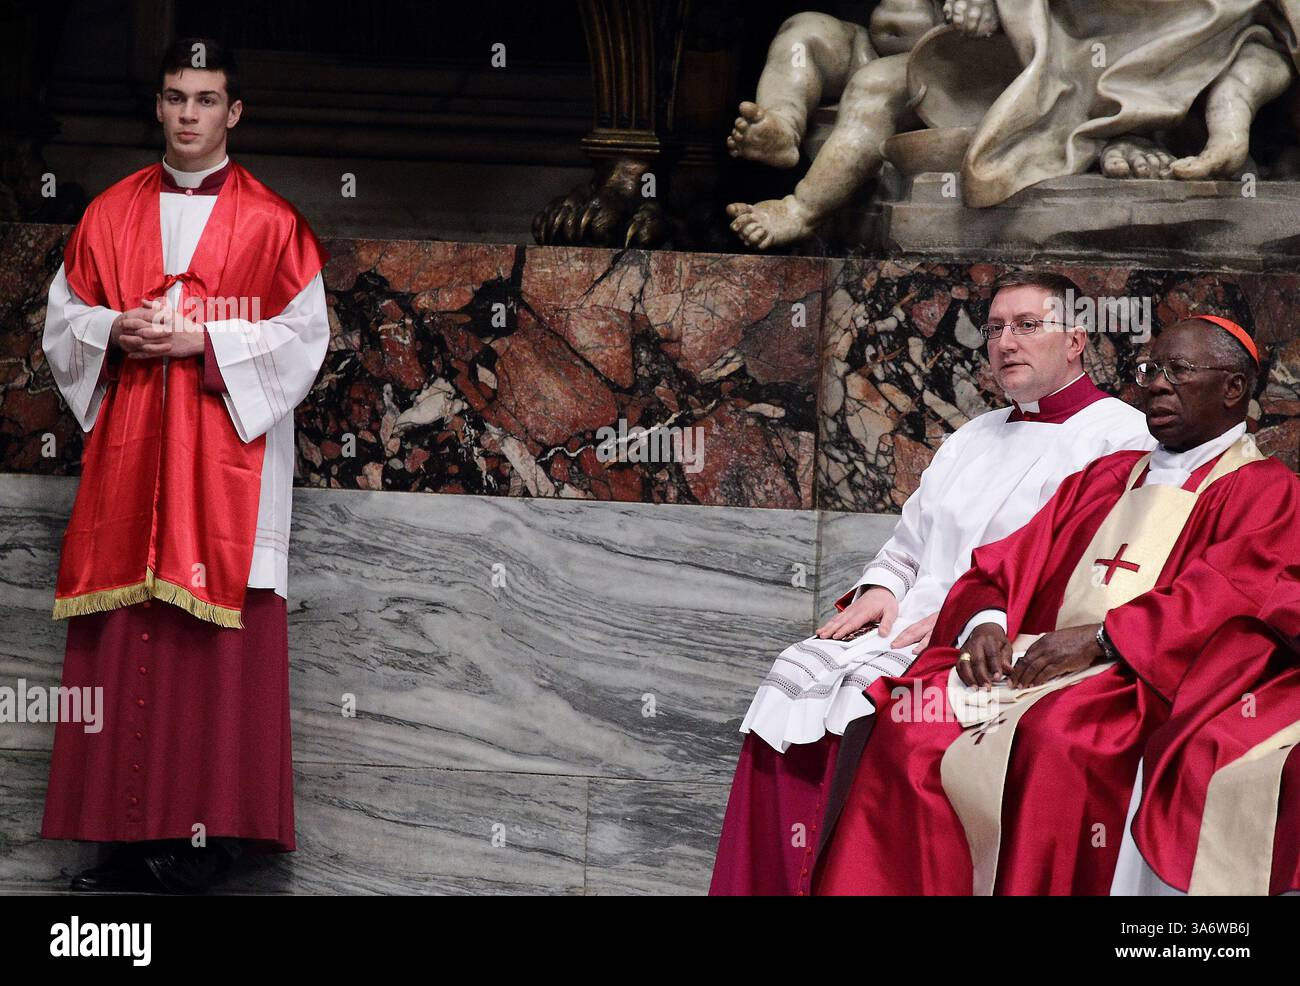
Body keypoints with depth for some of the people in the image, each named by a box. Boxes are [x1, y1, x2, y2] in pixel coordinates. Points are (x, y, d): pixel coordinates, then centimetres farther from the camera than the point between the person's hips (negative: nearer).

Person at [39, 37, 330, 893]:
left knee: (219, 636, -6)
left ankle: (211, 832, -3)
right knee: (125, 636, 0)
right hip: (127, 453, 3)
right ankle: (137, 833, 4)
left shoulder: (271, 222, 3)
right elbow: (63, 322, 15)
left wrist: (204, 340, -13)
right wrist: (115, 333, -7)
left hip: (227, 453, -3)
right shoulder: (110, 216, 13)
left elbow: (304, 335, -1)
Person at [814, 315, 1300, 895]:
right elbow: (1009, 563, 21)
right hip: (1035, 654, 6)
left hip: (1144, 676, -6)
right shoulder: (1104, 477, 28)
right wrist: (985, 620, -3)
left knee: (1052, 733, -37)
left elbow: (1224, 598, -10)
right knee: (912, 716, -22)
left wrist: (1099, 638, -19)